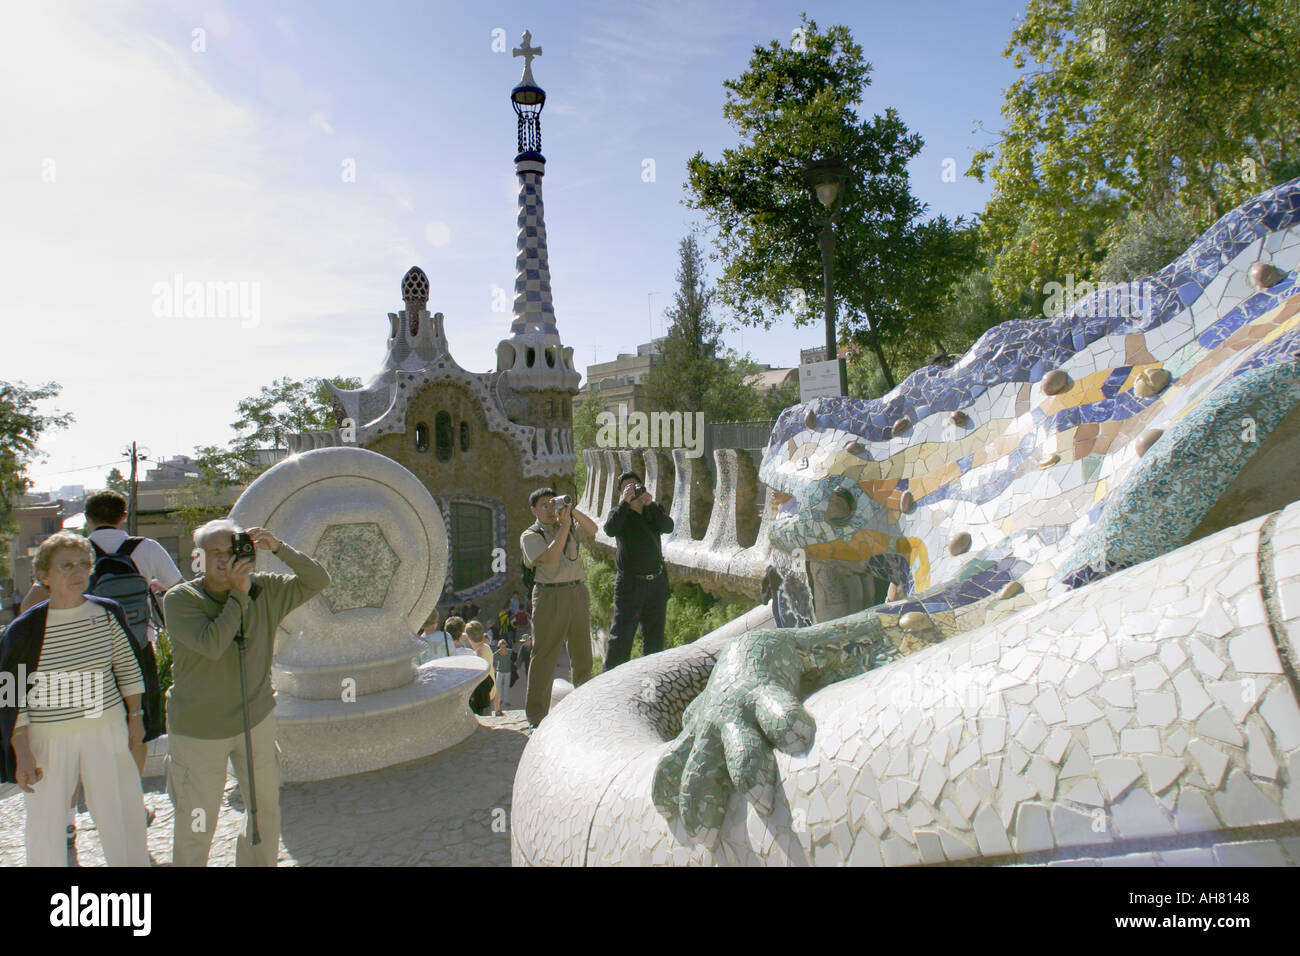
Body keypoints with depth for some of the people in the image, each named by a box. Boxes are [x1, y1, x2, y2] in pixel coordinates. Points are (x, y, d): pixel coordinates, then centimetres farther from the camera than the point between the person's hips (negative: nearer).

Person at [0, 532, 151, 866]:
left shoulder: (108, 612, -3)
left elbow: (128, 667, 9)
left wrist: (135, 716, 9)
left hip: (107, 730, 2)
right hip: (47, 739, -2)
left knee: (125, 818, 10)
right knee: (46, 826, 10)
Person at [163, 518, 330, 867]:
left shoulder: (263, 591, -3)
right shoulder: (180, 599, -13)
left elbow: (318, 581, -5)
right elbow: (212, 645, -27)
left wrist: (278, 548, -16)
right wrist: (239, 593, -25)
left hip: (256, 720, 4)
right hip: (199, 730, -3)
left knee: (267, 814, 14)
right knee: (196, 829, 7)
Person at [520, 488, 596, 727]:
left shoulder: (570, 527, 17)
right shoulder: (530, 536, 2)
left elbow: (592, 529, 1)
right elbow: (550, 557, -15)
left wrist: (572, 511, -10)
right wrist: (564, 526, -16)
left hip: (578, 593, 5)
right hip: (550, 596, -5)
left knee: (582, 653, 10)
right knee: (545, 655, -5)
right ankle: (537, 714, 2)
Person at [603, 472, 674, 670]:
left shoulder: (654, 509, 9)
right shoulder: (619, 513, -1)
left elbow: (668, 527, -9)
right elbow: (610, 529, -23)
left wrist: (650, 504, -18)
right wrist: (625, 502, -23)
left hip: (657, 581, 4)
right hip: (630, 583, -4)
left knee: (654, 636, 13)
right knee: (621, 636, -3)